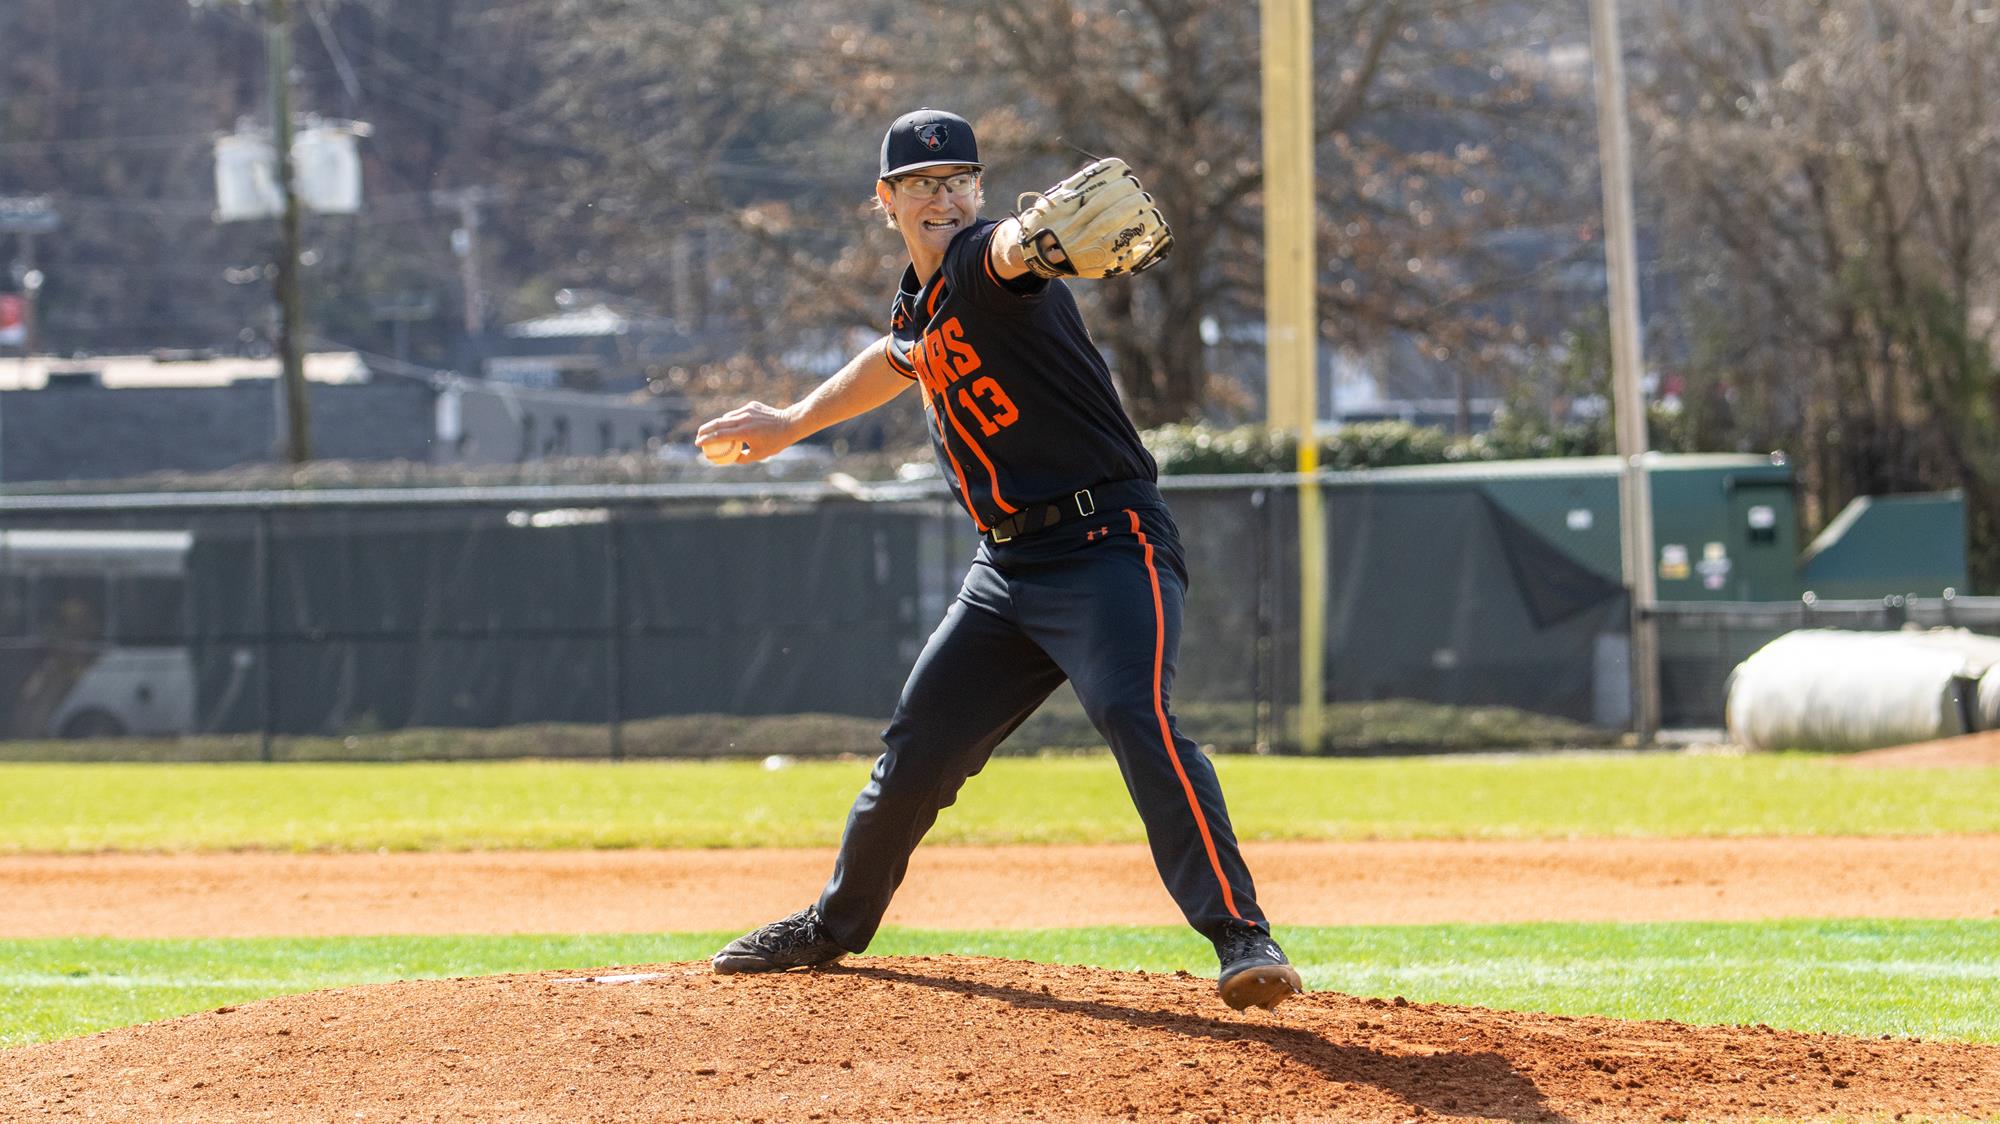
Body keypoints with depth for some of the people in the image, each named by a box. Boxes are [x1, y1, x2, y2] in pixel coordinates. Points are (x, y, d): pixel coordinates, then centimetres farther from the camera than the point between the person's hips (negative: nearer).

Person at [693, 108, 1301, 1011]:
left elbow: (1009, 250, -40)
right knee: (917, 749, 16)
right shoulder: (917, 304, 12)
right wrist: (792, 423, 46)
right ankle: (836, 925, 37)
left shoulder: (981, 263, -13)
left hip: (1108, 546, -9)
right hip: (1009, 565, 9)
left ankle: (1241, 936, -33)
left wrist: (1040, 235, -65)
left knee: (1135, 718, -29)